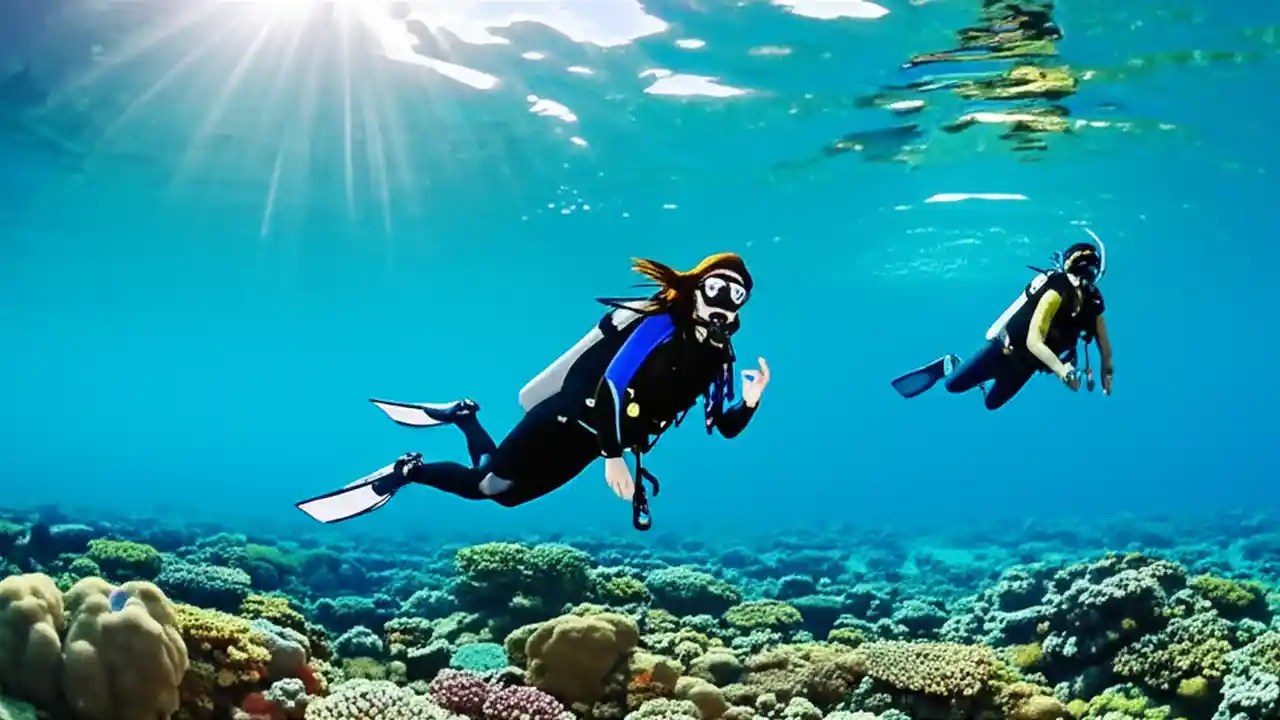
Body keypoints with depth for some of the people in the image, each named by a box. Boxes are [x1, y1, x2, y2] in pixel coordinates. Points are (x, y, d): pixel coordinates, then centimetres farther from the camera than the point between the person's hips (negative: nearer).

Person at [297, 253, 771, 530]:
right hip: (566, 418, -7)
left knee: (501, 491, 13)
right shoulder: (661, 325, -16)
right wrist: (613, 457, -28)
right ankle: (405, 471, 9)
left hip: (594, 436, 7)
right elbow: (611, 384, -24)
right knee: (489, 482, -13)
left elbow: (727, 428, 8)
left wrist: (750, 403, -13)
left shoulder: (718, 357, 5)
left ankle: (462, 417, 32)